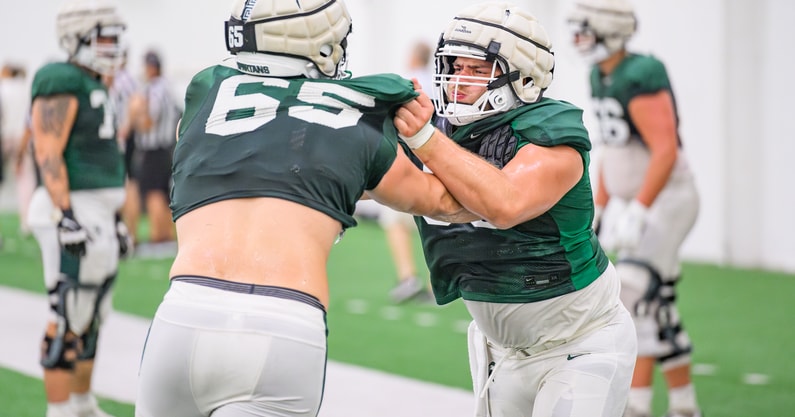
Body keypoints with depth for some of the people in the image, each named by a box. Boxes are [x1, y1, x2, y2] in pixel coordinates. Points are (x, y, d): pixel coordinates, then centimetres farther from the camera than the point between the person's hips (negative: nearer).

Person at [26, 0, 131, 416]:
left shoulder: (96, 88, 17)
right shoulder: (61, 84, -12)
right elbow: (48, 155, -19)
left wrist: (113, 219, 23)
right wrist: (66, 217, -25)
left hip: (97, 213, 10)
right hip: (71, 210, -10)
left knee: (90, 317, 16)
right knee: (67, 319, -8)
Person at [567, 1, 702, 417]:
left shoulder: (640, 78, -20)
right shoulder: (601, 78, 9)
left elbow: (665, 152, -25)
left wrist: (636, 214, -28)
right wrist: (596, 210, 17)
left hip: (665, 200, -9)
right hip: (636, 205, 9)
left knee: (634, 296, -16)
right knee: (658, 313, 12)